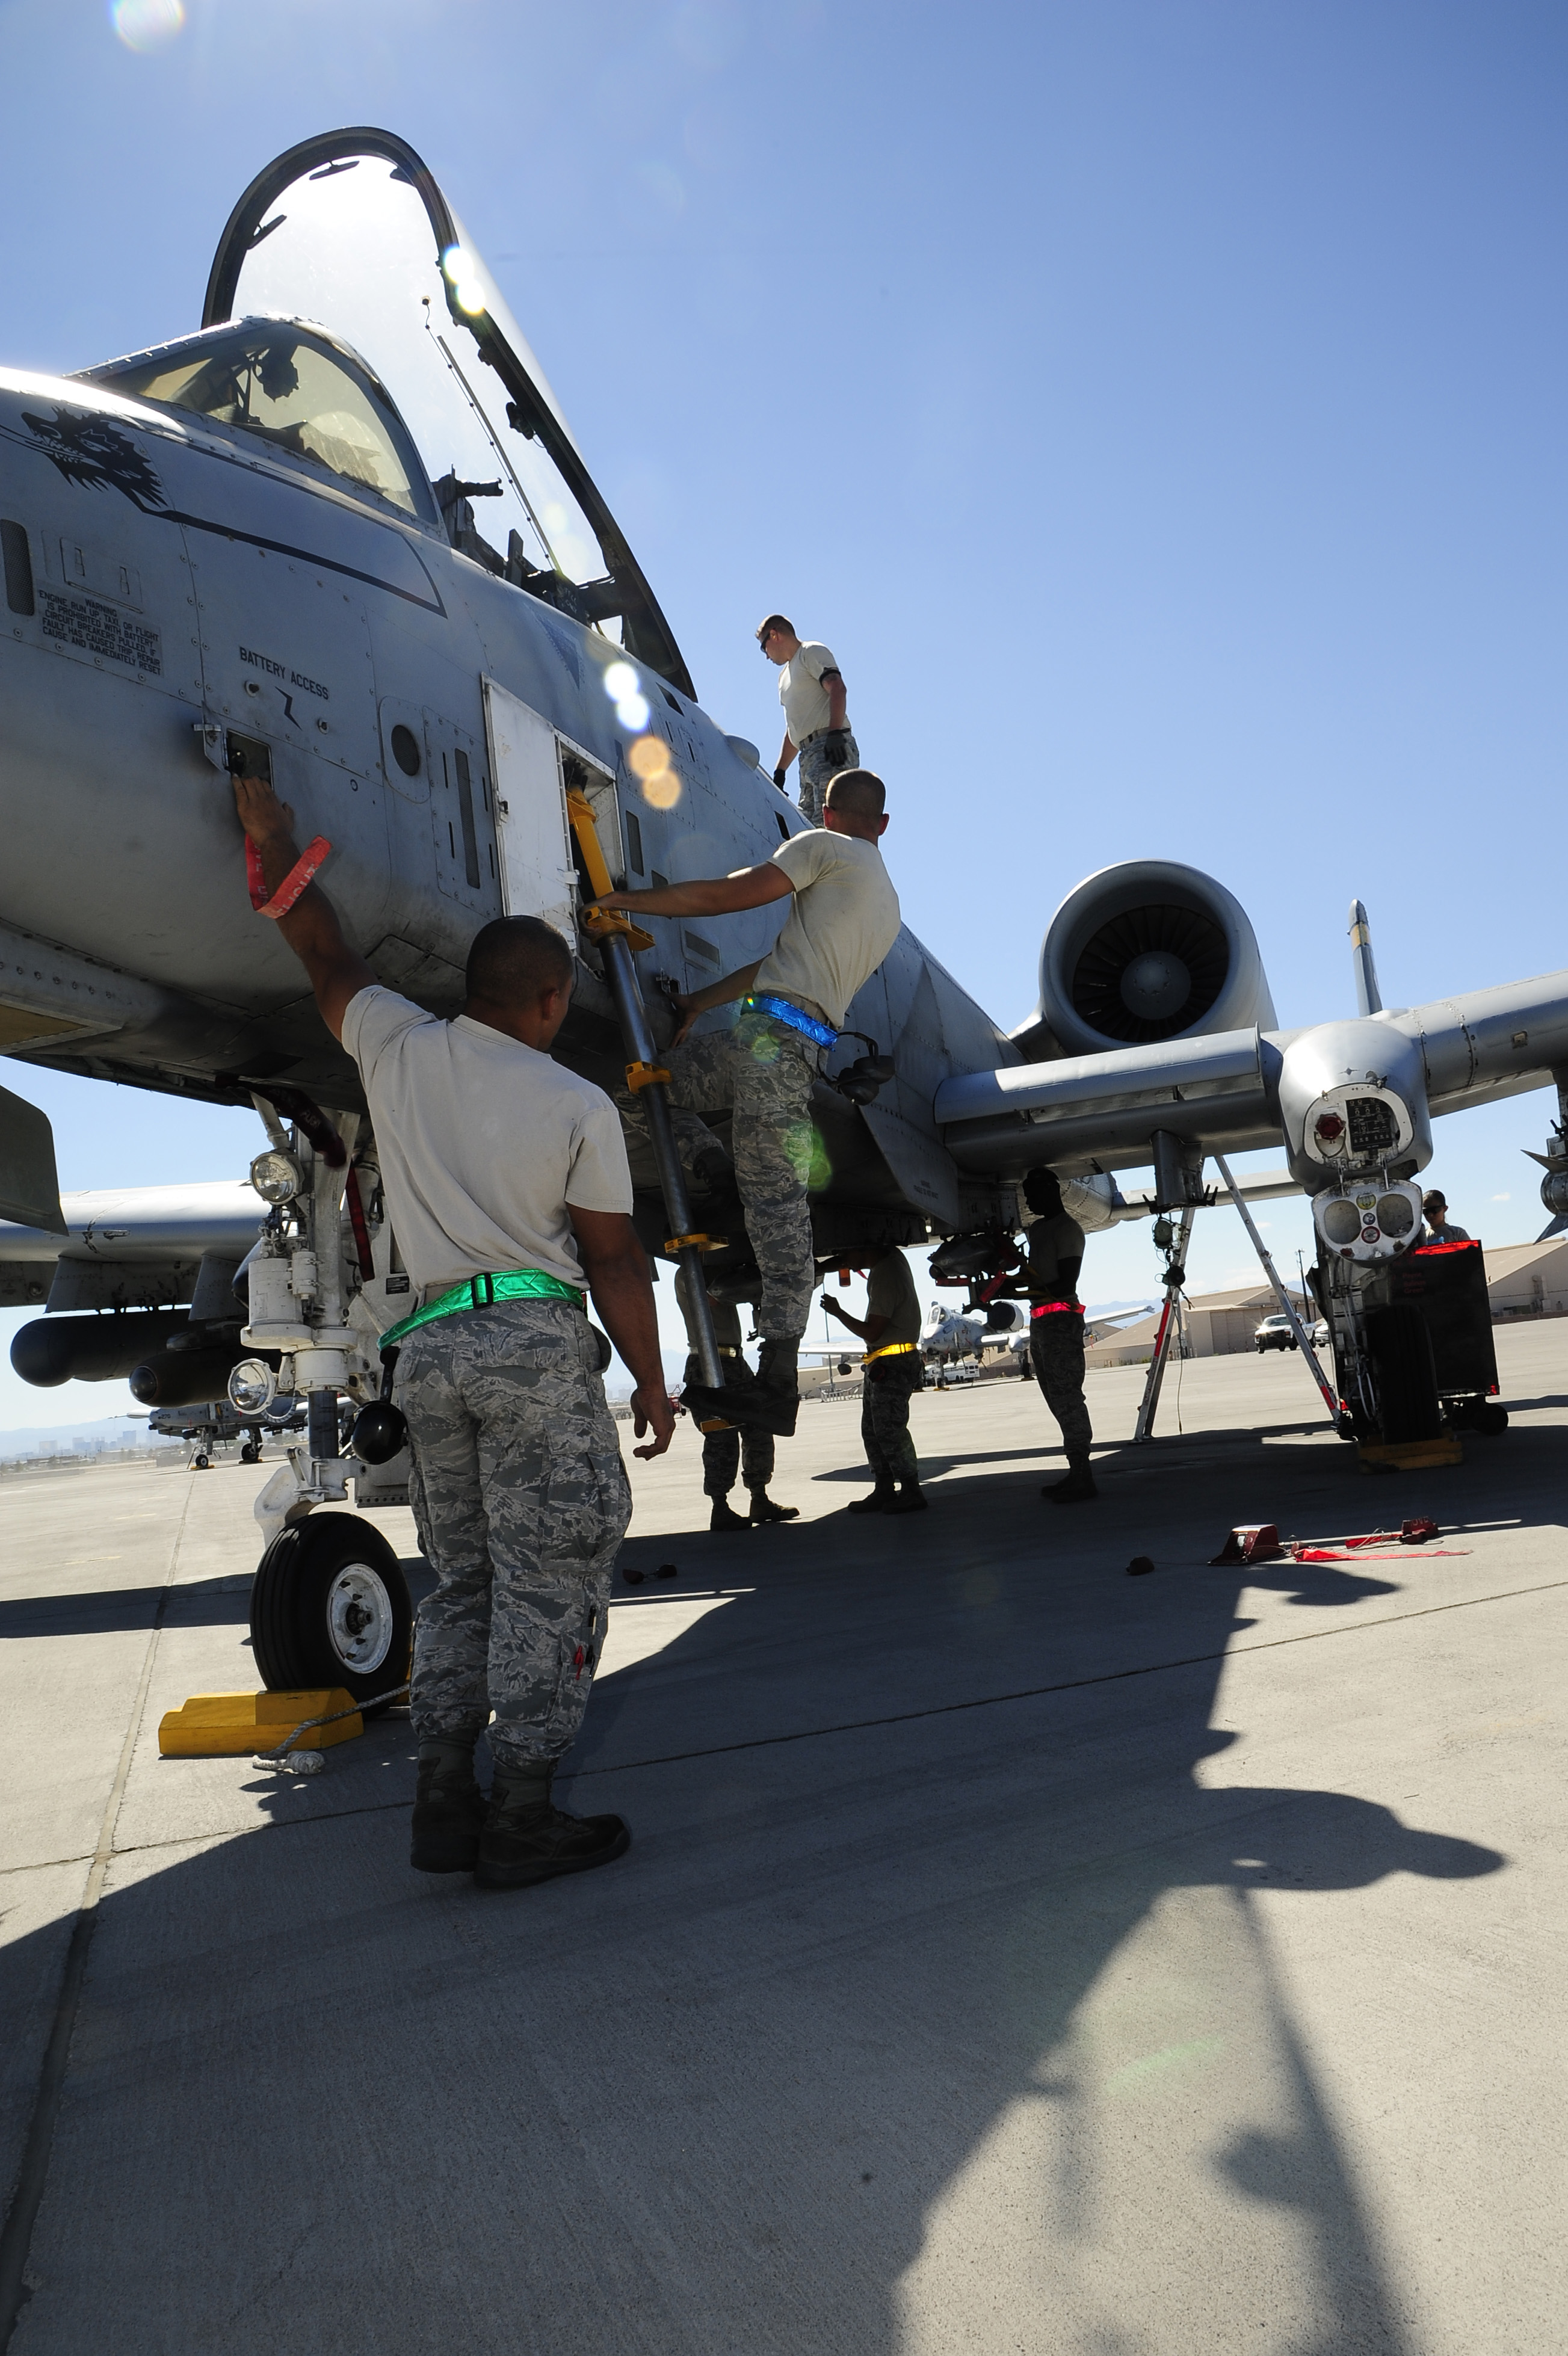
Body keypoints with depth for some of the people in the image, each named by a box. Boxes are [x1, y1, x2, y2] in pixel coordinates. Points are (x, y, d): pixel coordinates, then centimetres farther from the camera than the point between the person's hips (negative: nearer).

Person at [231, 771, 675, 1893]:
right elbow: (616, 1263, 0)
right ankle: (521, 1820, 4)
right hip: (536, 1343, -5)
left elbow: (327, 957, 23)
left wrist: (278, 847, 35)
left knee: (465, 1581, 15)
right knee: (550, 1582, 1)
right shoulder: (581, 1105, -1)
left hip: (430, 1344, 5)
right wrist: (652, 1380, 9)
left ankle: (445, 1803, 16)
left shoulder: (398, 1045, 6)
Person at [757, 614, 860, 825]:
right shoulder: (786, 675, 32)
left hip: (831, 748, -9)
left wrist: (835, 733, -24)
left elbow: (837, 689, -11)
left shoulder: (812, 652, 6)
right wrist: (780, 772, 24)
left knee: (827, 822, -25)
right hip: (809, 756, 9)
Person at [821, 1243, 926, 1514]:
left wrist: (837, 1312, -10)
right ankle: (884, 1491, 16)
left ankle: (911, 1492, 1)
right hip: (879, 1364, 10)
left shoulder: (885, 1276, -21)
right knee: (872, 1431, 12)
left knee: (889, 1431, -6)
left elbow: (871, 1332, -20)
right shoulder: (893, 1258, 6)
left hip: (893, 1365, -10)